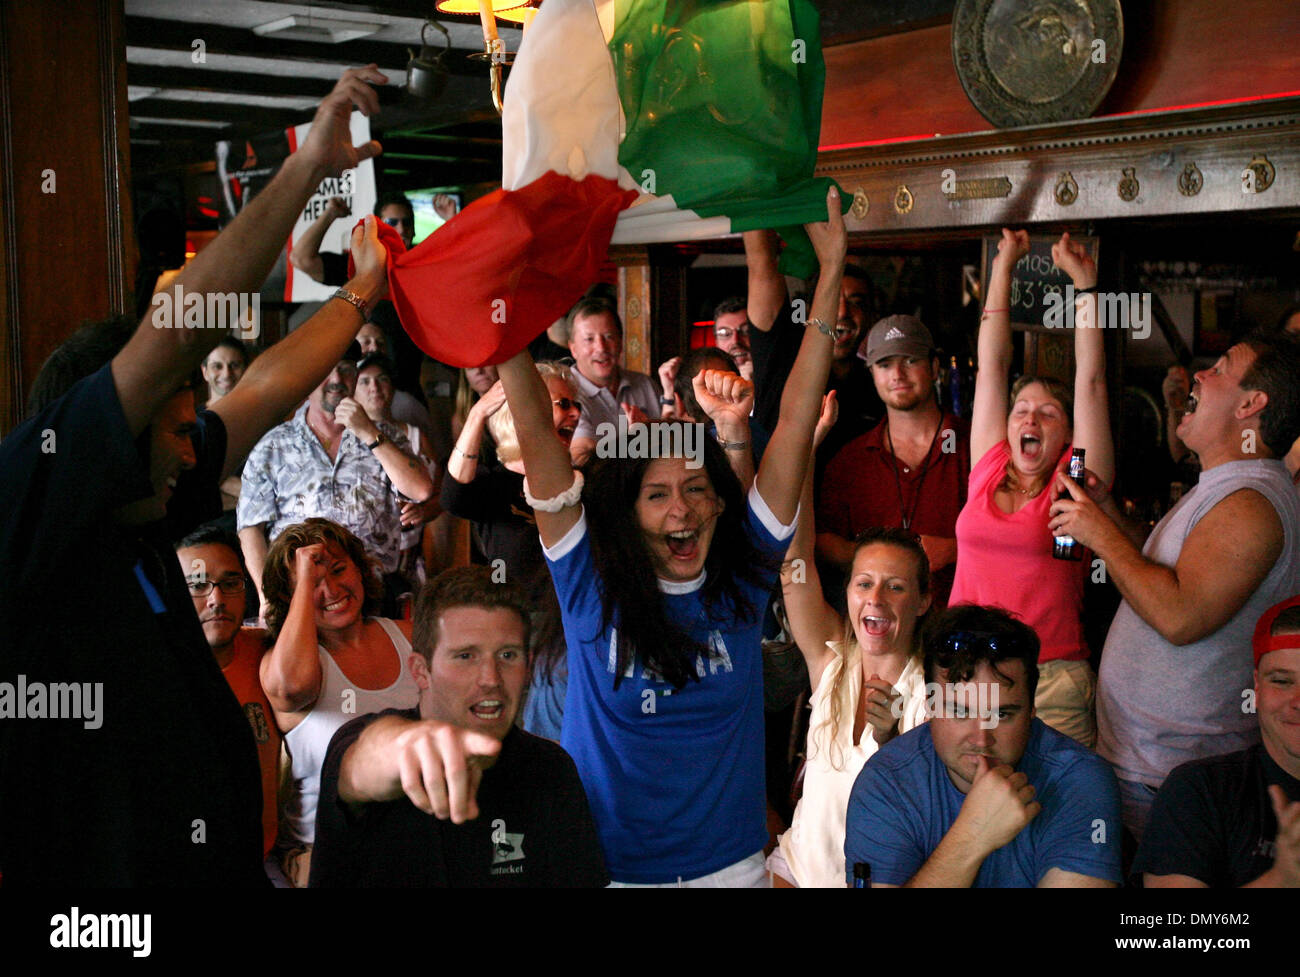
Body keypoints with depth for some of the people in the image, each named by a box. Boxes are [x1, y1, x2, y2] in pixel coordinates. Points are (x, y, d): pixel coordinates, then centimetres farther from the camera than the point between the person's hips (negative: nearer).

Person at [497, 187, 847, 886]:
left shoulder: (742, 575, -5)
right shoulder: (592, 584, -9)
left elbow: (796, 420, -8)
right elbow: (535, 434, -15)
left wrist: (831, 272, -10)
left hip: (732, 867, 2)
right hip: (608, 867, -1)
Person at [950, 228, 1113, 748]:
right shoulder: (988, 469, 11)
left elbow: (1091, 383, 1)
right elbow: (992, 365, 14)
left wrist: (1084, 286, 2)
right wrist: (1003, 265, 19)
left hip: (1052, 685, -2)